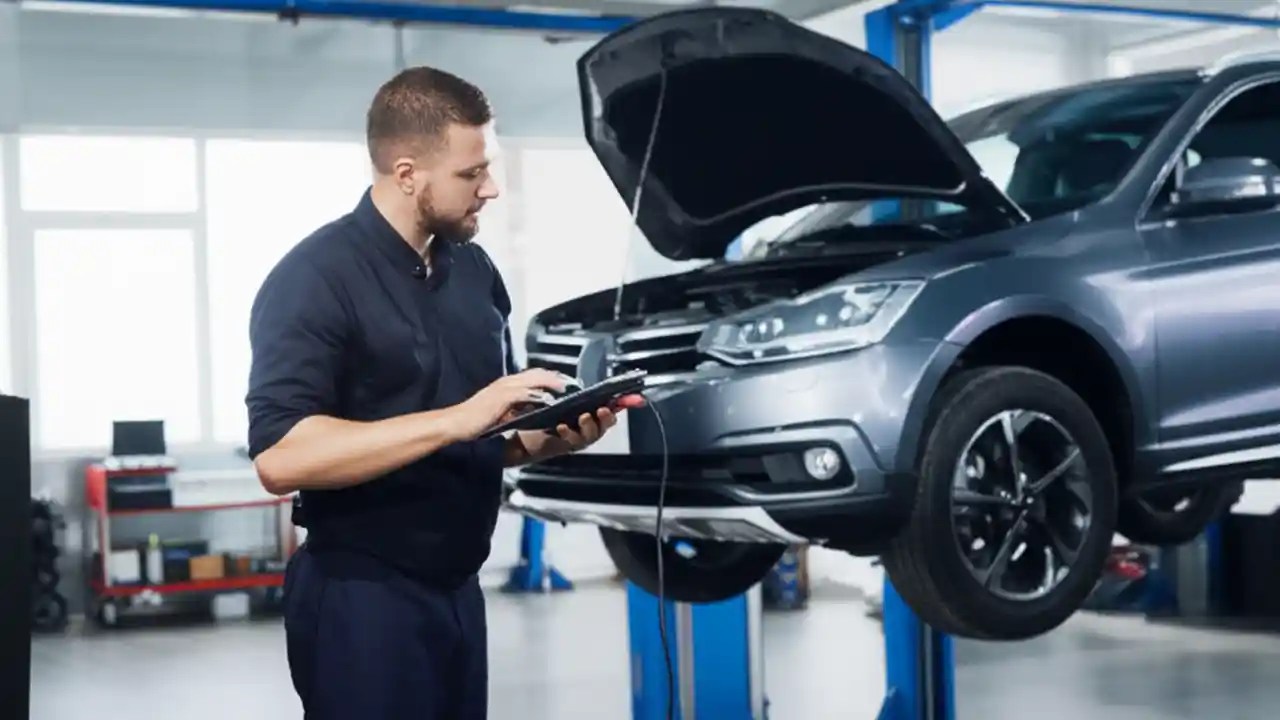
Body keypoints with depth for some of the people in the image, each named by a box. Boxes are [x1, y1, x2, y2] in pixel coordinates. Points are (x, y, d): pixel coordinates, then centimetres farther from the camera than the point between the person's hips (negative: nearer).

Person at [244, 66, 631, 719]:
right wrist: (458, 419, -27)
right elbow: (280, 457, -25)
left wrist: (558, 437, -4)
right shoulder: (315, 278, -14)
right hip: (361, 597, -7)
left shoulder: (473, 268, 11)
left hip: (457, 587, 8)